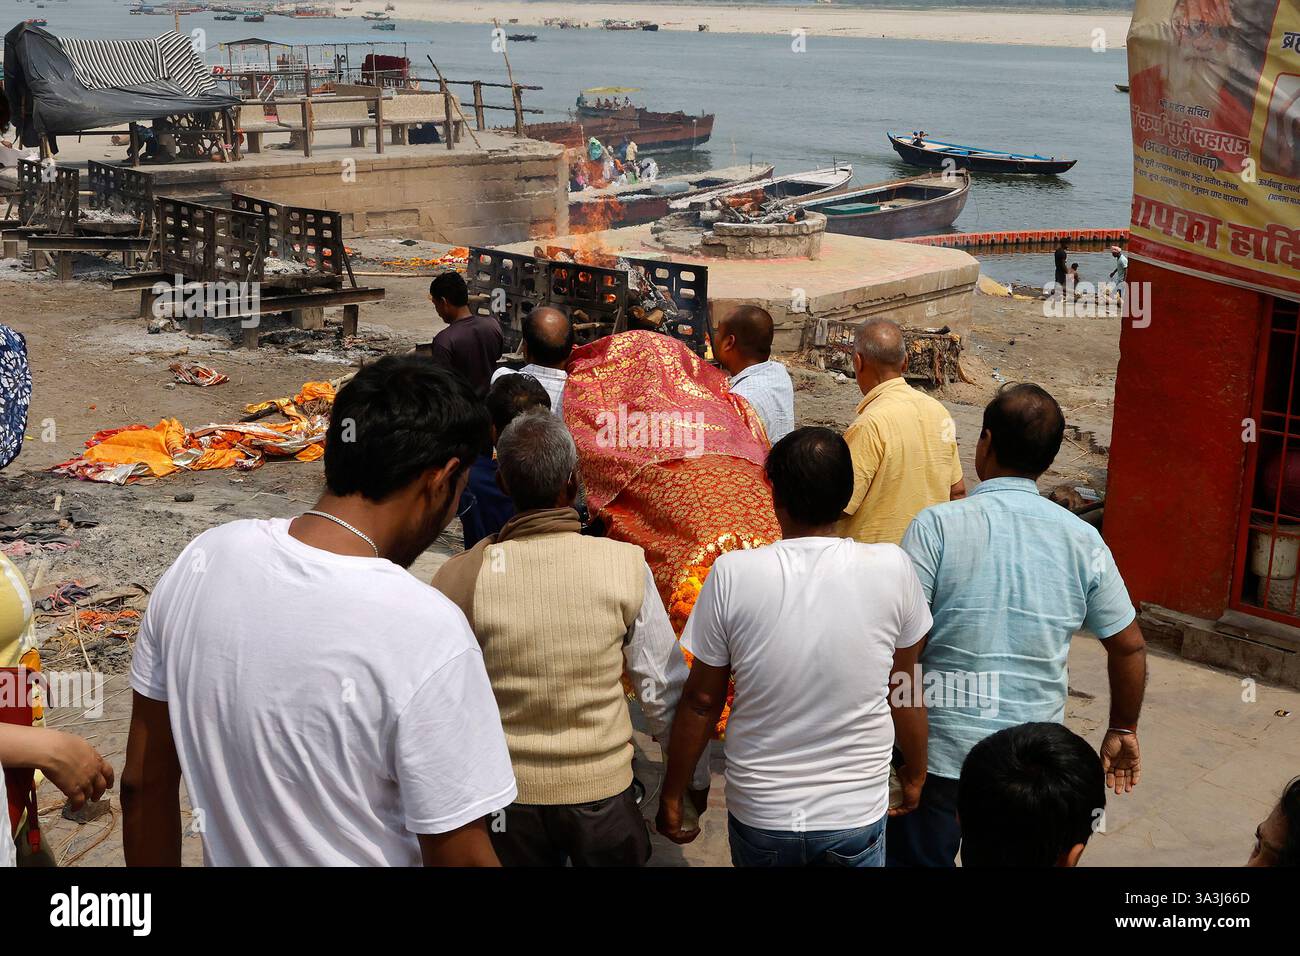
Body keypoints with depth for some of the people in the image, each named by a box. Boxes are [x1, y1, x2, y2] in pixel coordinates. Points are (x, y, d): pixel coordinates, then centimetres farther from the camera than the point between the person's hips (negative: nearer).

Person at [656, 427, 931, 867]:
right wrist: (915, 772, 17)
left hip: (759, 812, 0)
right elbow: (904, 692, -1)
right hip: (857, 814, 0)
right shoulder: (893, 568, -13)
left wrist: (672, 794, 6)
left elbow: (701, 701, -8)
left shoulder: (732, 574, -16)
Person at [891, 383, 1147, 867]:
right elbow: (1129, 647, 4)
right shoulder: (1083, 540, -3)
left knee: (919, 857, 15)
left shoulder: (937, 525, -14)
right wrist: (1122, 730, 19)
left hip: (939, 753, -3)